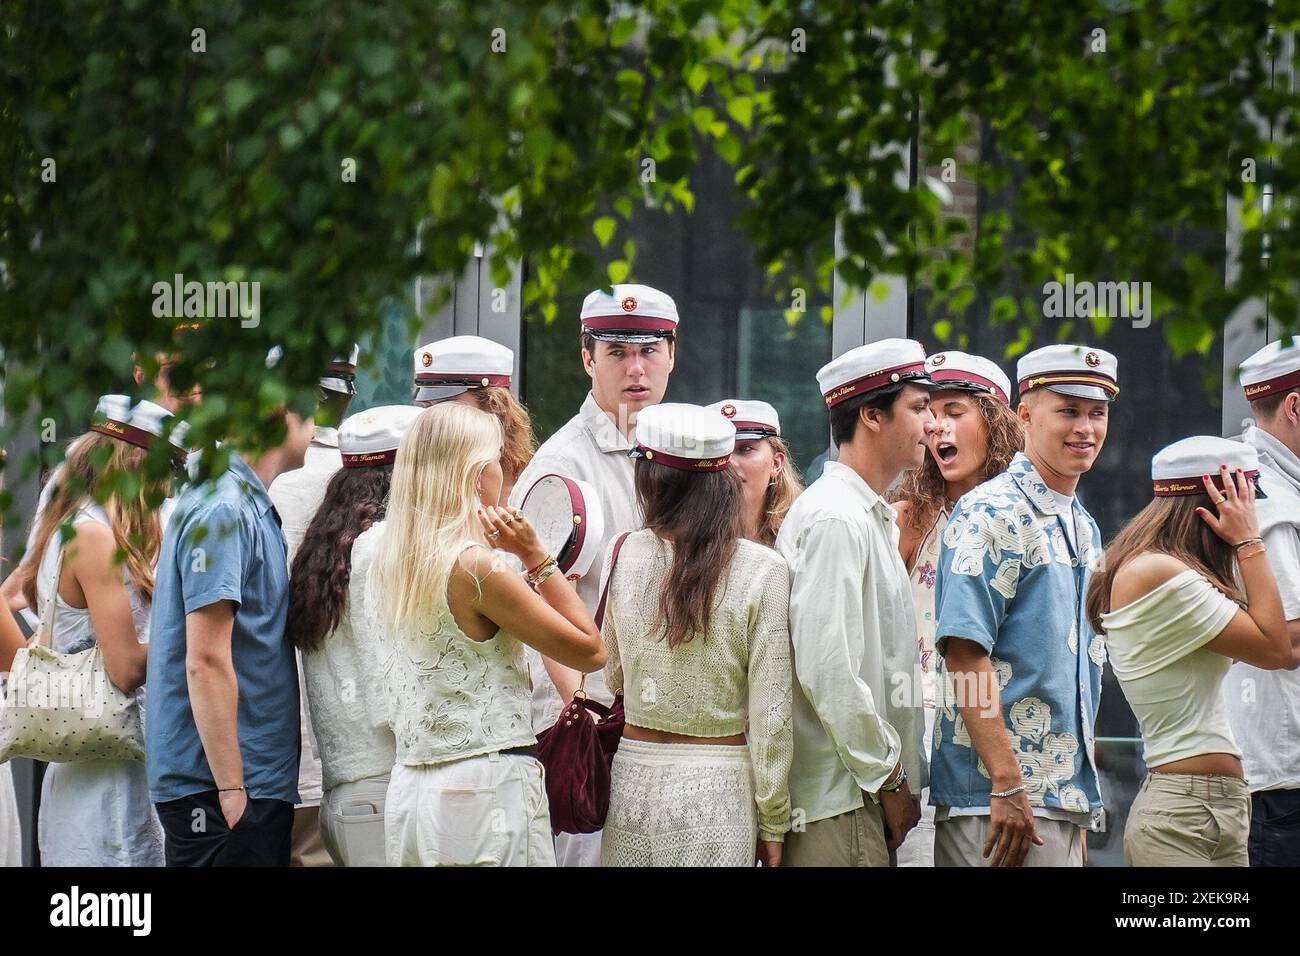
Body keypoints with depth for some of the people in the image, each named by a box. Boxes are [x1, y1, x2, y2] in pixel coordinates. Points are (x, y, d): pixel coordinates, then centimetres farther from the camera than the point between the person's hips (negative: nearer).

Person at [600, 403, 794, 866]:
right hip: (720, 785, -3)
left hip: (634, 774, 3)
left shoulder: (623, 556, 0)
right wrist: (773, 825, 0)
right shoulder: (763, 571, -8)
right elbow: (770, 714, -7)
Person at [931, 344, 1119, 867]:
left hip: (1066, 799, 8)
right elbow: (965, 655, -17)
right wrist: (1008, 785, -22)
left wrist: (1079, 810, 19)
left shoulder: (1083, 528, 18)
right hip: (997, 801, -8)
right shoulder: (993, 514, -9)